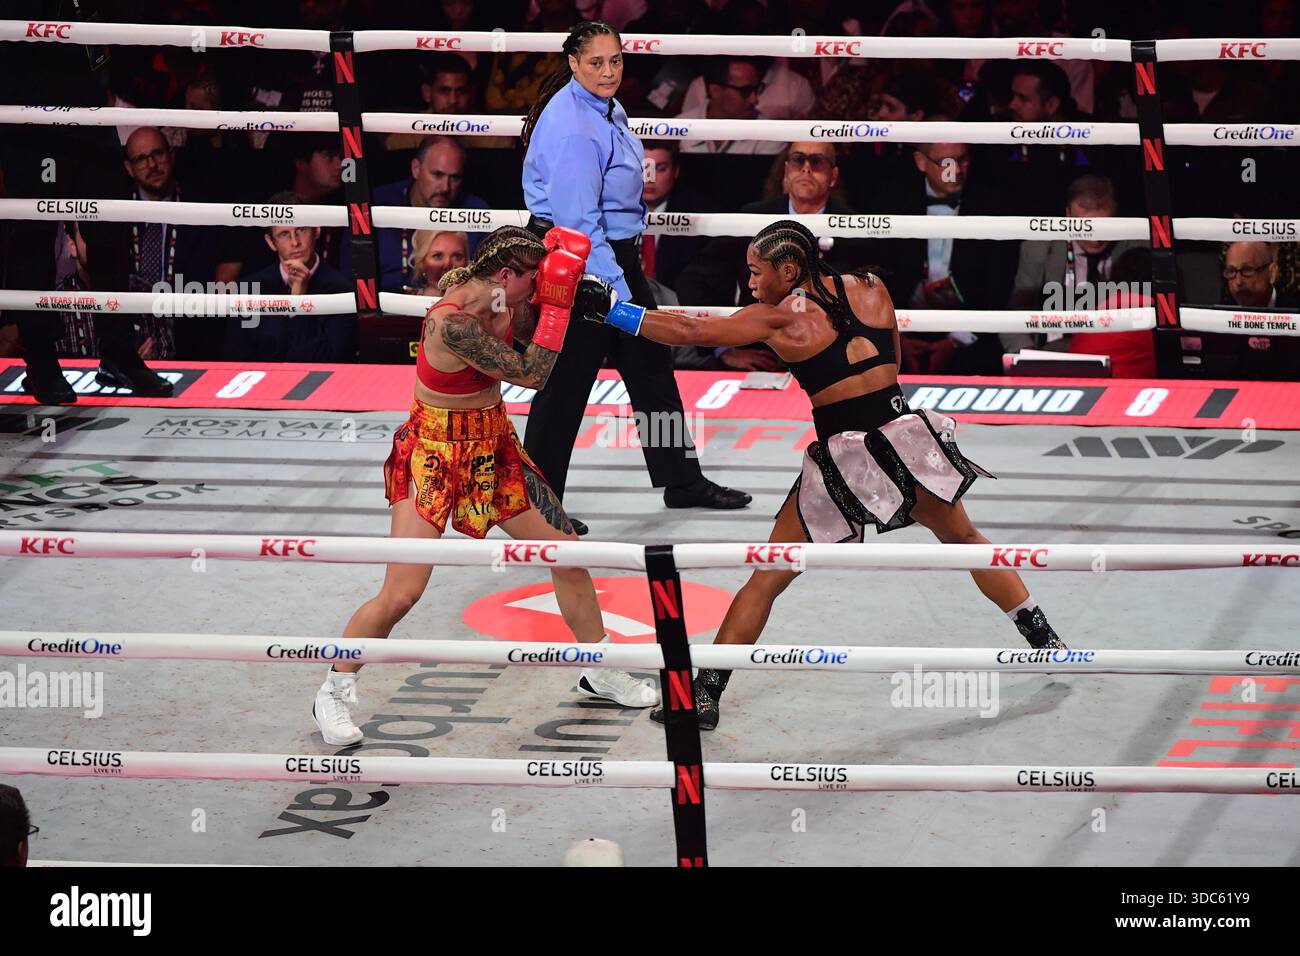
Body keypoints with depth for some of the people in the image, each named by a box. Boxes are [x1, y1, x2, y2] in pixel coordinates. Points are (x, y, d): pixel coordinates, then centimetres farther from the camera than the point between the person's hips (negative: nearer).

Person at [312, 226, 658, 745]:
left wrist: (558, 287, -7)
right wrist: (557, 297, -28)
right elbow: (531, 373, -29)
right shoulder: (452, 322, -30)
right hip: (434, 454, -8)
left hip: (493, 448, 8)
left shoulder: (495, 296, -7)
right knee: (401, 593, -12)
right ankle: (333, 693, 9)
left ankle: (601, 673, 31)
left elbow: (534, 329, 10)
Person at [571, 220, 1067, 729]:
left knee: (767, 578, 6)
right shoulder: (871, 288, 7)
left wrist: (609, 308, -1)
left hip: (843, 458, -4)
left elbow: (690, 332, -7)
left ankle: (704, 694, 6)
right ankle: (1045, 641, 34)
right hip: (907, 435, 4)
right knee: (963, 539, 28)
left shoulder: (778, 318, -5)